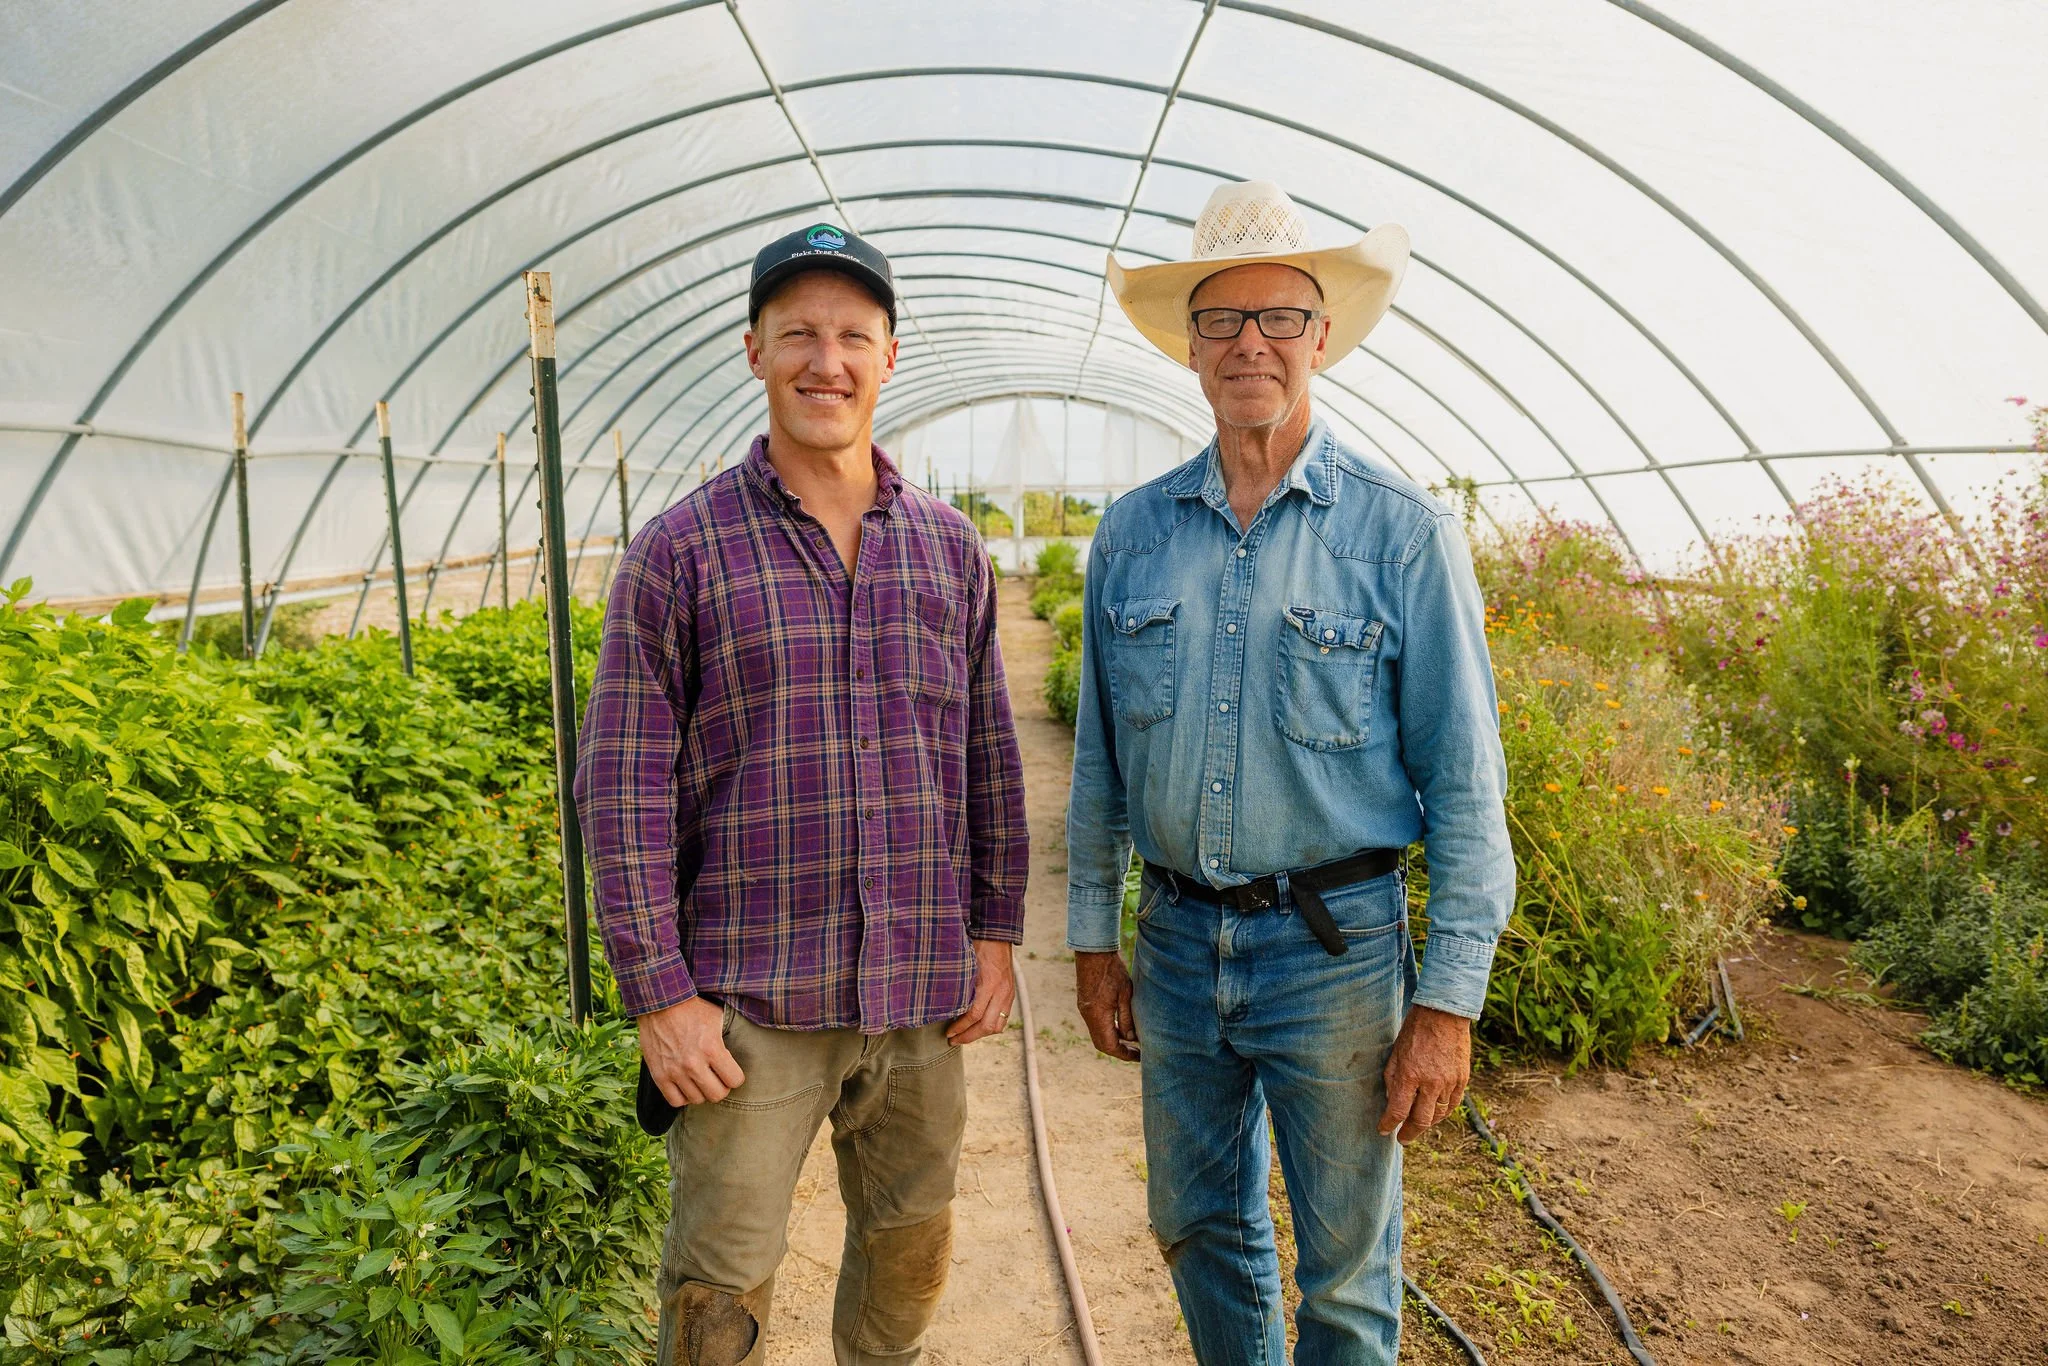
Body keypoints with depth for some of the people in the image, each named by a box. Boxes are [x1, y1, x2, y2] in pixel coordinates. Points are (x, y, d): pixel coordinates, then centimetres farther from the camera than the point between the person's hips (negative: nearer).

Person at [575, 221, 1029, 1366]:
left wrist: (997, 932, 8)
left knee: (913, 1248, 19)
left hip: (921, 992, 4)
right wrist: (657, 993, -9)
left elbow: (990, 757, 11)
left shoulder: (952, 549, 7)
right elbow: (623, 785, -6)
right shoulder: (679, 551, -5)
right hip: (749, 1000, -3)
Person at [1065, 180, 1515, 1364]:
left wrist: (1450, 999, -10)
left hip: (1336, 947, -3)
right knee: (1201, 1228, 20)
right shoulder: (1133, 534, 4)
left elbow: (1466, 781, -7)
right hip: (1178, 941, 4)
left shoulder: (1403, 532, -7)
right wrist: (1094, 937, 10)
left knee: (1347, 1270, 12)